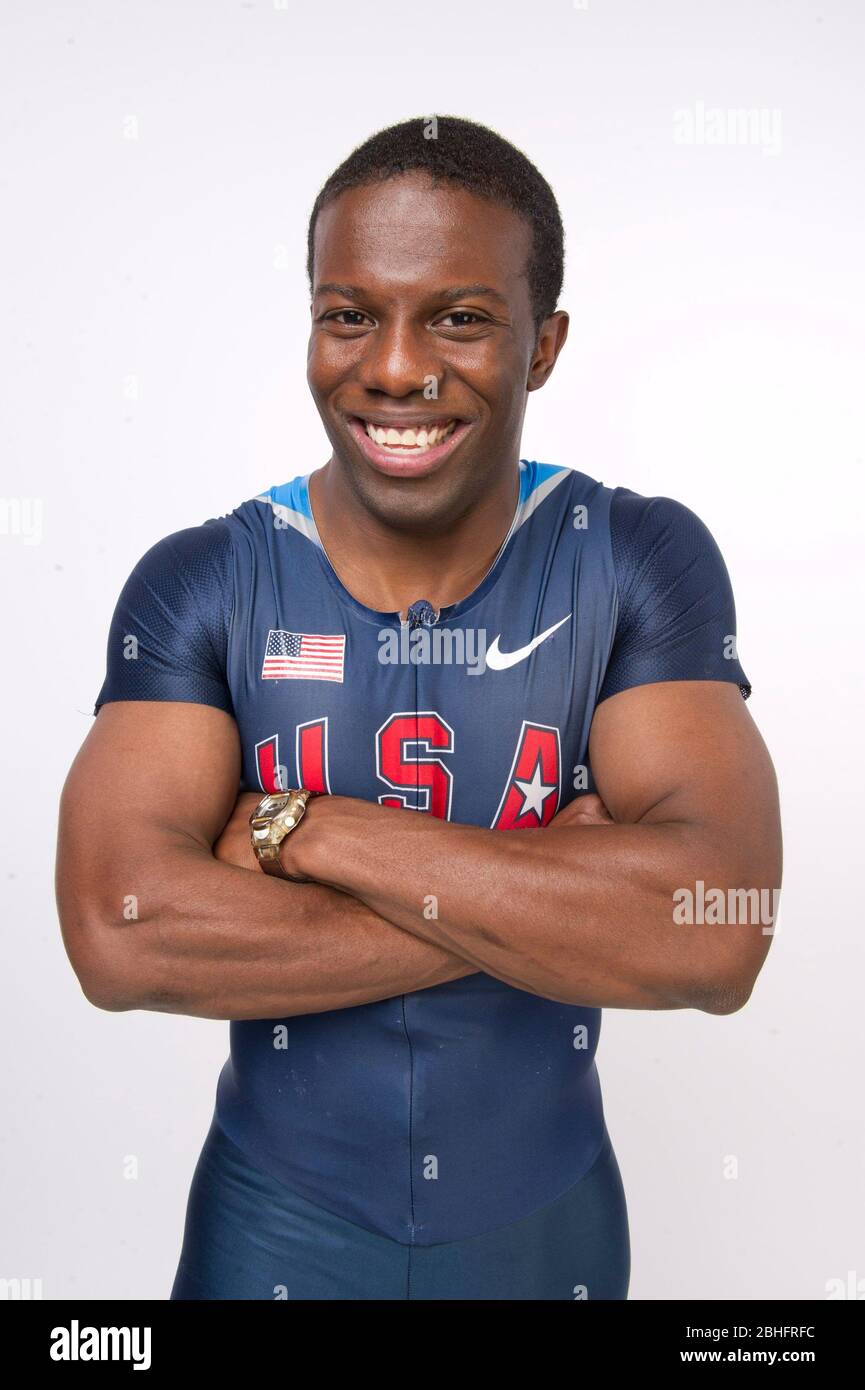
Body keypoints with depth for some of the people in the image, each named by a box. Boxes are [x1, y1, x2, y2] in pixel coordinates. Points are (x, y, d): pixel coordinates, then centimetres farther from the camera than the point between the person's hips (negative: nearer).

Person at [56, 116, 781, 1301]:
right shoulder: (199, 583, -13)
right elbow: (119, 936, -25)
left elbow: (719, 939, -26)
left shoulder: (643, 561, -14)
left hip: (548, 1221, 1)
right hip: (274, 1219, 0)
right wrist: (558, 900, -25)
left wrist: (298, 828, -25)